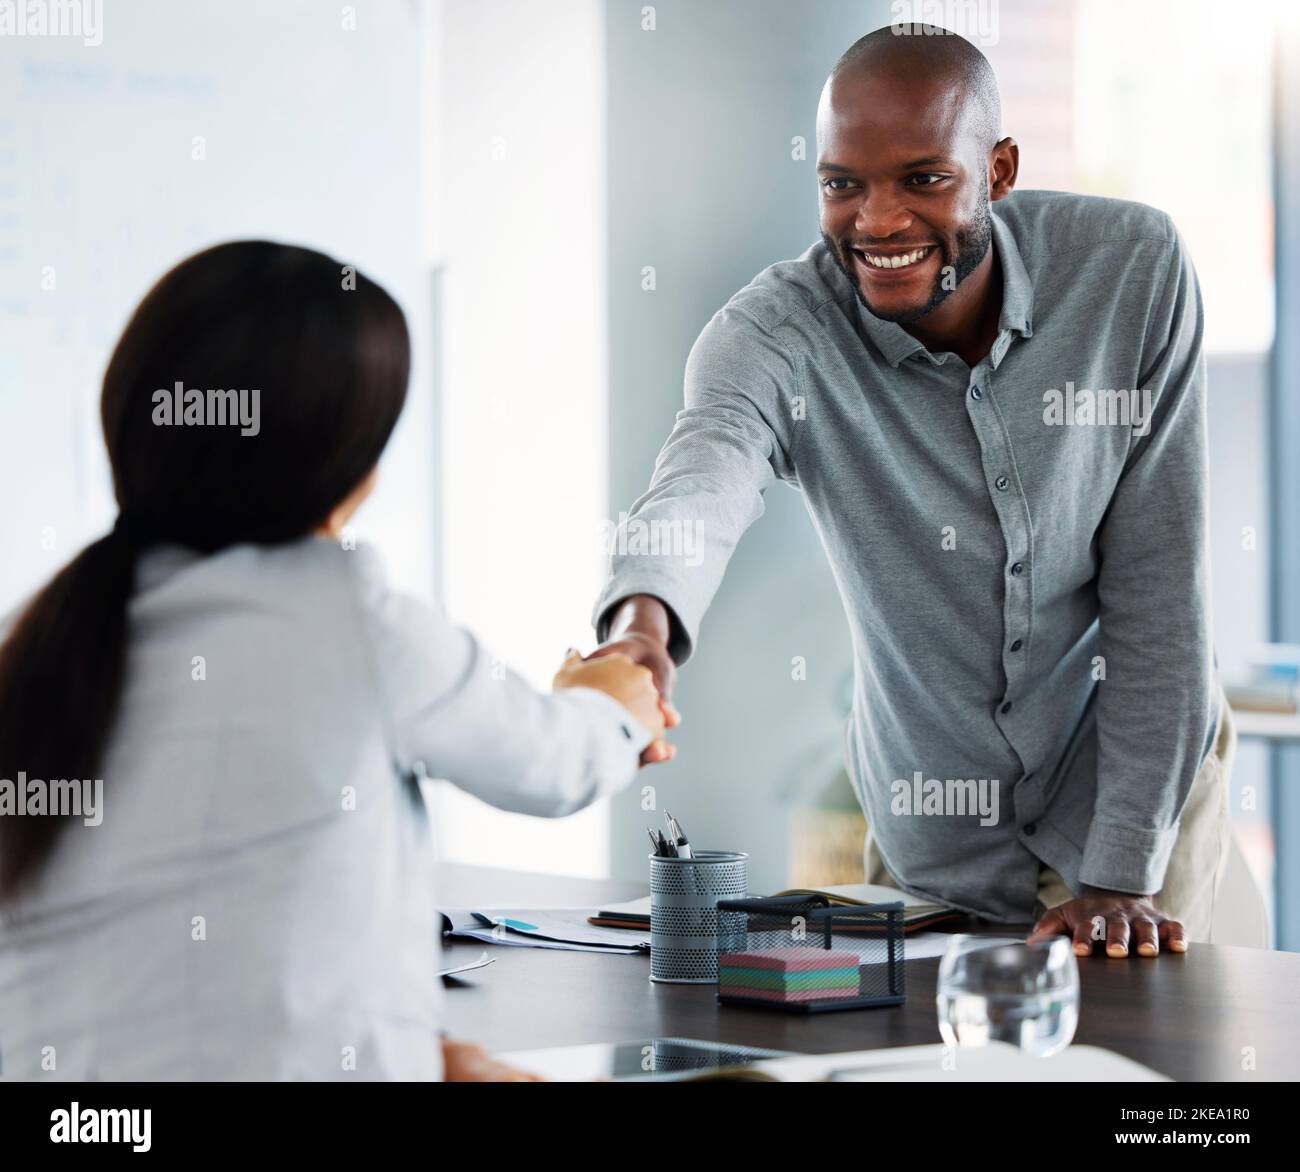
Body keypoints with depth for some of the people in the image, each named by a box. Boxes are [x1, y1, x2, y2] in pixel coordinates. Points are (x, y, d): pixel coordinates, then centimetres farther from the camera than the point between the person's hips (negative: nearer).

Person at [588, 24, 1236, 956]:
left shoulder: (1134, 268, -19)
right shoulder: (777, 329, -21)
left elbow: (1158, 584, -17)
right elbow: (707, 469, -45)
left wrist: (1124, 872, -20)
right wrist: (644, 618, -69)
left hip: (1145, 773, 0)